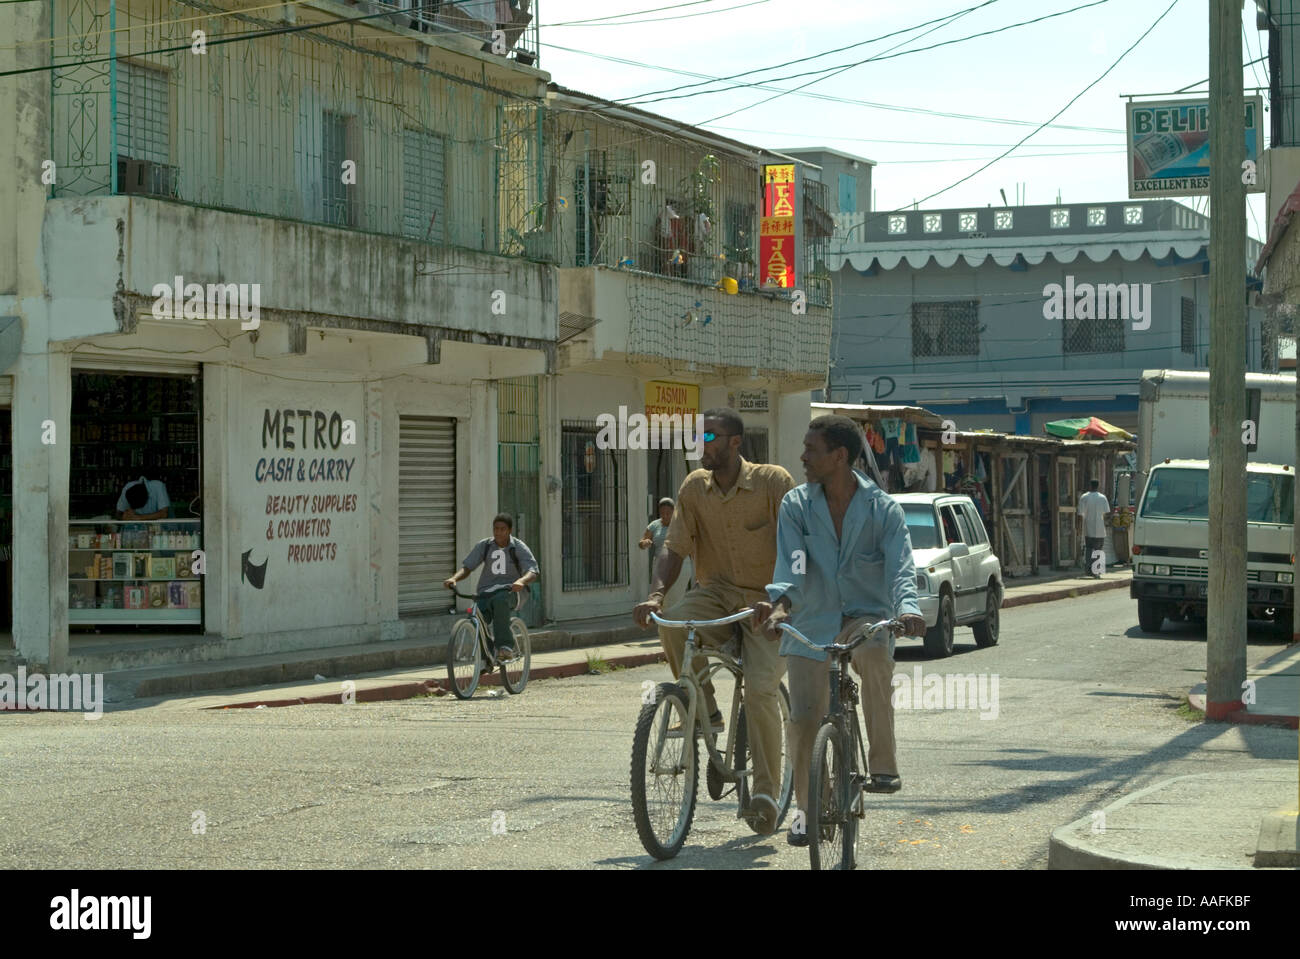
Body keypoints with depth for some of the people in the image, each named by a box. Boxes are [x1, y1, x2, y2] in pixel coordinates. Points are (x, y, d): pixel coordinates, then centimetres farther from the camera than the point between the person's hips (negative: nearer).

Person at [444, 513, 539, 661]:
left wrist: (521, 581, -38)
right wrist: (454, 578, -21)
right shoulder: (484, 546, 7)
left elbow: (533, 571, -14)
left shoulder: (519, 548, -1)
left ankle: (505, 647, -38)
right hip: (487, 591, 3)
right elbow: (466, 566, 2)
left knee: (499, 600, -40)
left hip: (511, 590, -3)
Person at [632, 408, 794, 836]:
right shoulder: (694, 487, 2)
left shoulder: (773, 481, -10)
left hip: (766, 601, -4)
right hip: (716, 594, 4)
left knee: (760, 688, -22)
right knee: (672, 622, -30)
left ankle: (767, 790, -8)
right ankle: (703, 710, -7)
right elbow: (675, 546, 0)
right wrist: (655, 594, -18)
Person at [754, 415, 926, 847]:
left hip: (866, 616, -2)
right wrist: (780, 602, -32)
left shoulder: (883, 508, -3)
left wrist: (906, 608, -36)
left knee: (874, 652, -37)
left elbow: (900, 567, -15)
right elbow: (792, 563, -11)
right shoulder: (796, 505, 1)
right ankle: (805, 806, 18)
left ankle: (884, 764, -26)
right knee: (803, 718, -6)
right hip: (812, 623, 2)